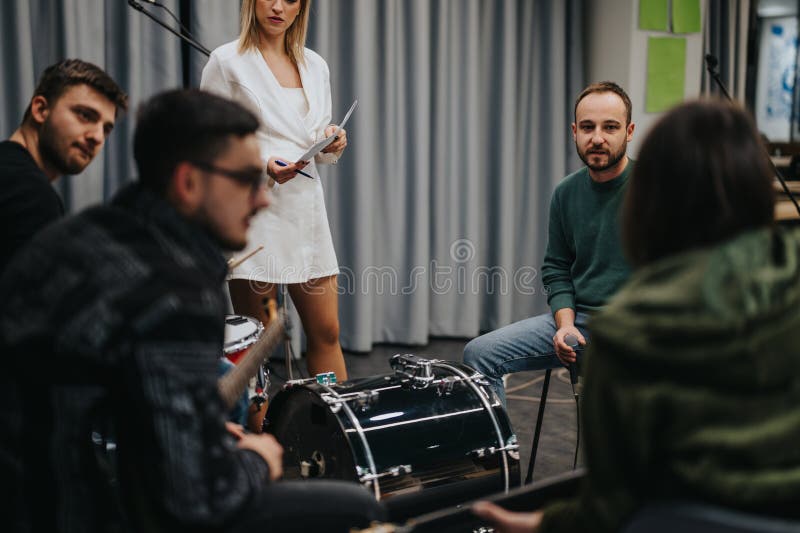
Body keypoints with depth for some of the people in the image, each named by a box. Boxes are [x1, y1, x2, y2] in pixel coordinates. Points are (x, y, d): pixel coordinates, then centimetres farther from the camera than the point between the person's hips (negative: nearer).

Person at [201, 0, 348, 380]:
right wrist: (261, 165, -19)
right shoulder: (227, 62, -1)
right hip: (254, 211, -5)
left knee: (326, 333, 7)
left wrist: (332, 144, -2)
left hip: (305, 209, 5)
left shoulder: (315, 66, 14)